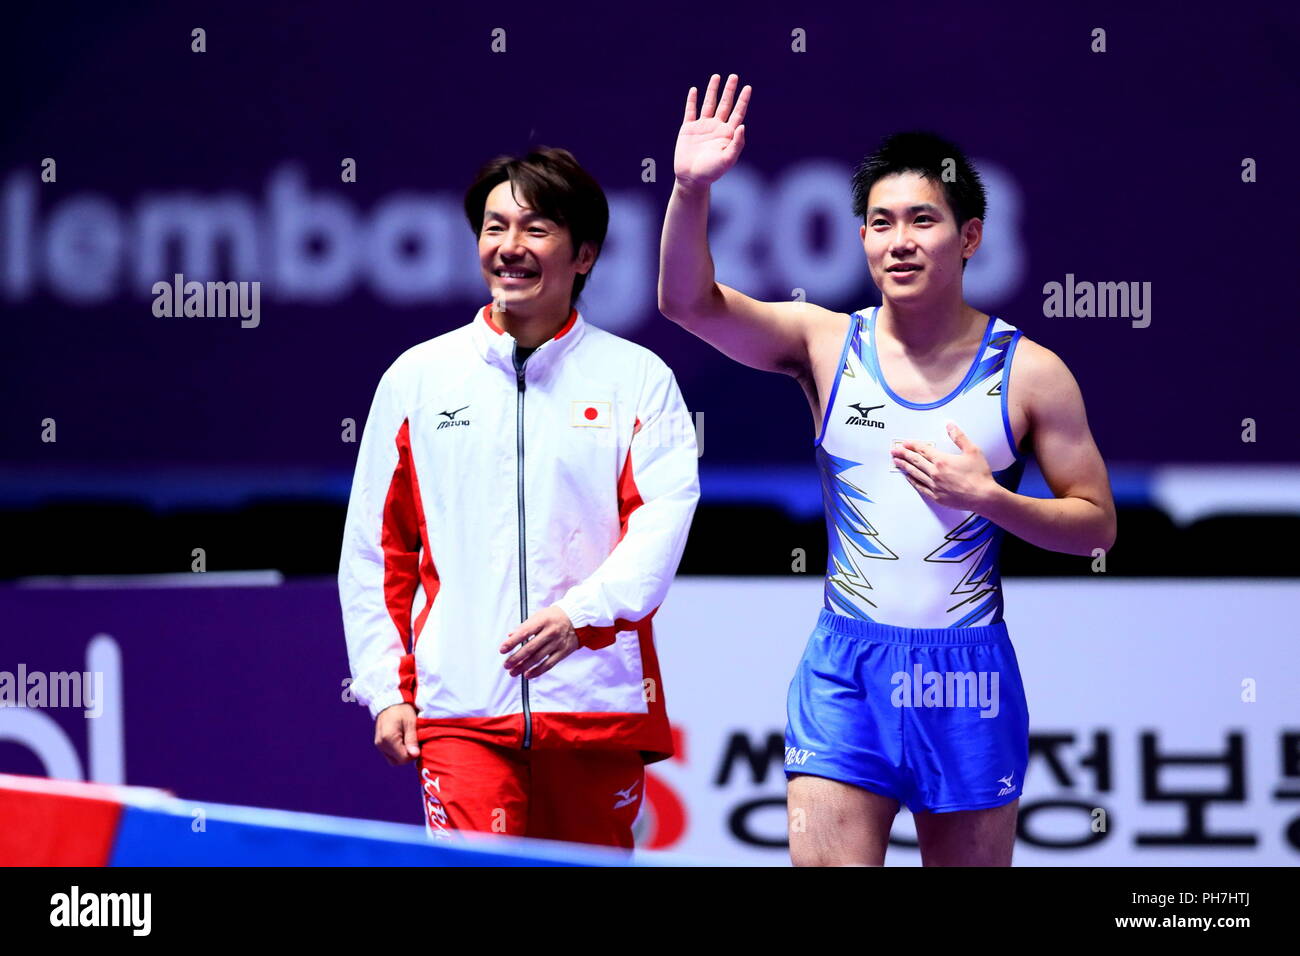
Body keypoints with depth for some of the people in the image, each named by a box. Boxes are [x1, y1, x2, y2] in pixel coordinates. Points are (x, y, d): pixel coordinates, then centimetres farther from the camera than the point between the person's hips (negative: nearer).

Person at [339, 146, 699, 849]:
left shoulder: (639, 379, 6)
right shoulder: (416, 377, 11)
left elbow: (662, 520, -6)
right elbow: (374, 551, 14)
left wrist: (580, 613, -23)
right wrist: (385, 688, 7)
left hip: (598, 708, 0)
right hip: (460, 708, 0)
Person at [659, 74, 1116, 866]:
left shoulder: (1030, 374, 0)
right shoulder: (826, 345, 2)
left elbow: (1097, 524, 3)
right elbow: (689, 301, -10)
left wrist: (987, 498, -12)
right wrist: (692, 190, -27)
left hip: (967, 677, 0)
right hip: (846, 672, 0)